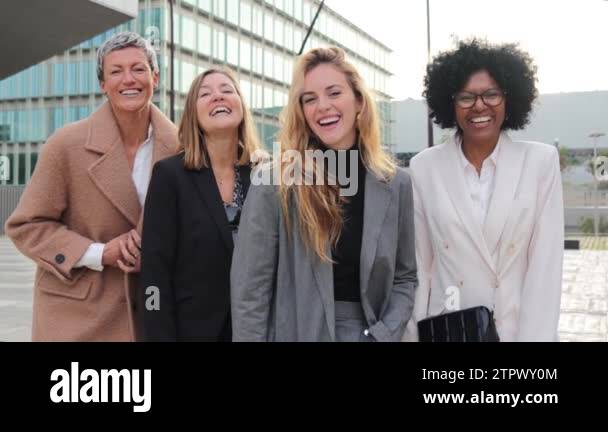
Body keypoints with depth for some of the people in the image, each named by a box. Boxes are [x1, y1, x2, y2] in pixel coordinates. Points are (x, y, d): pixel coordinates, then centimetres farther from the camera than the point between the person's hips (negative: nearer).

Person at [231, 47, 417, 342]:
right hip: (295, 332, -2)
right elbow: (249, 290, -10)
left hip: (368, 332, 3)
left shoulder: (395, 184, -1)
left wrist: (384, 334, -7)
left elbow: (405, 277, 5)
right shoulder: (273, 184, -11)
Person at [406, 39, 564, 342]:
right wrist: (414, 334, -4)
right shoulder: (424, 167, -3)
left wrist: (534, 337, -14)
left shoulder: (541, 161, -5)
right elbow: (418, 262, -1)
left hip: (522, 328, 0)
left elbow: (546, 262, -9)